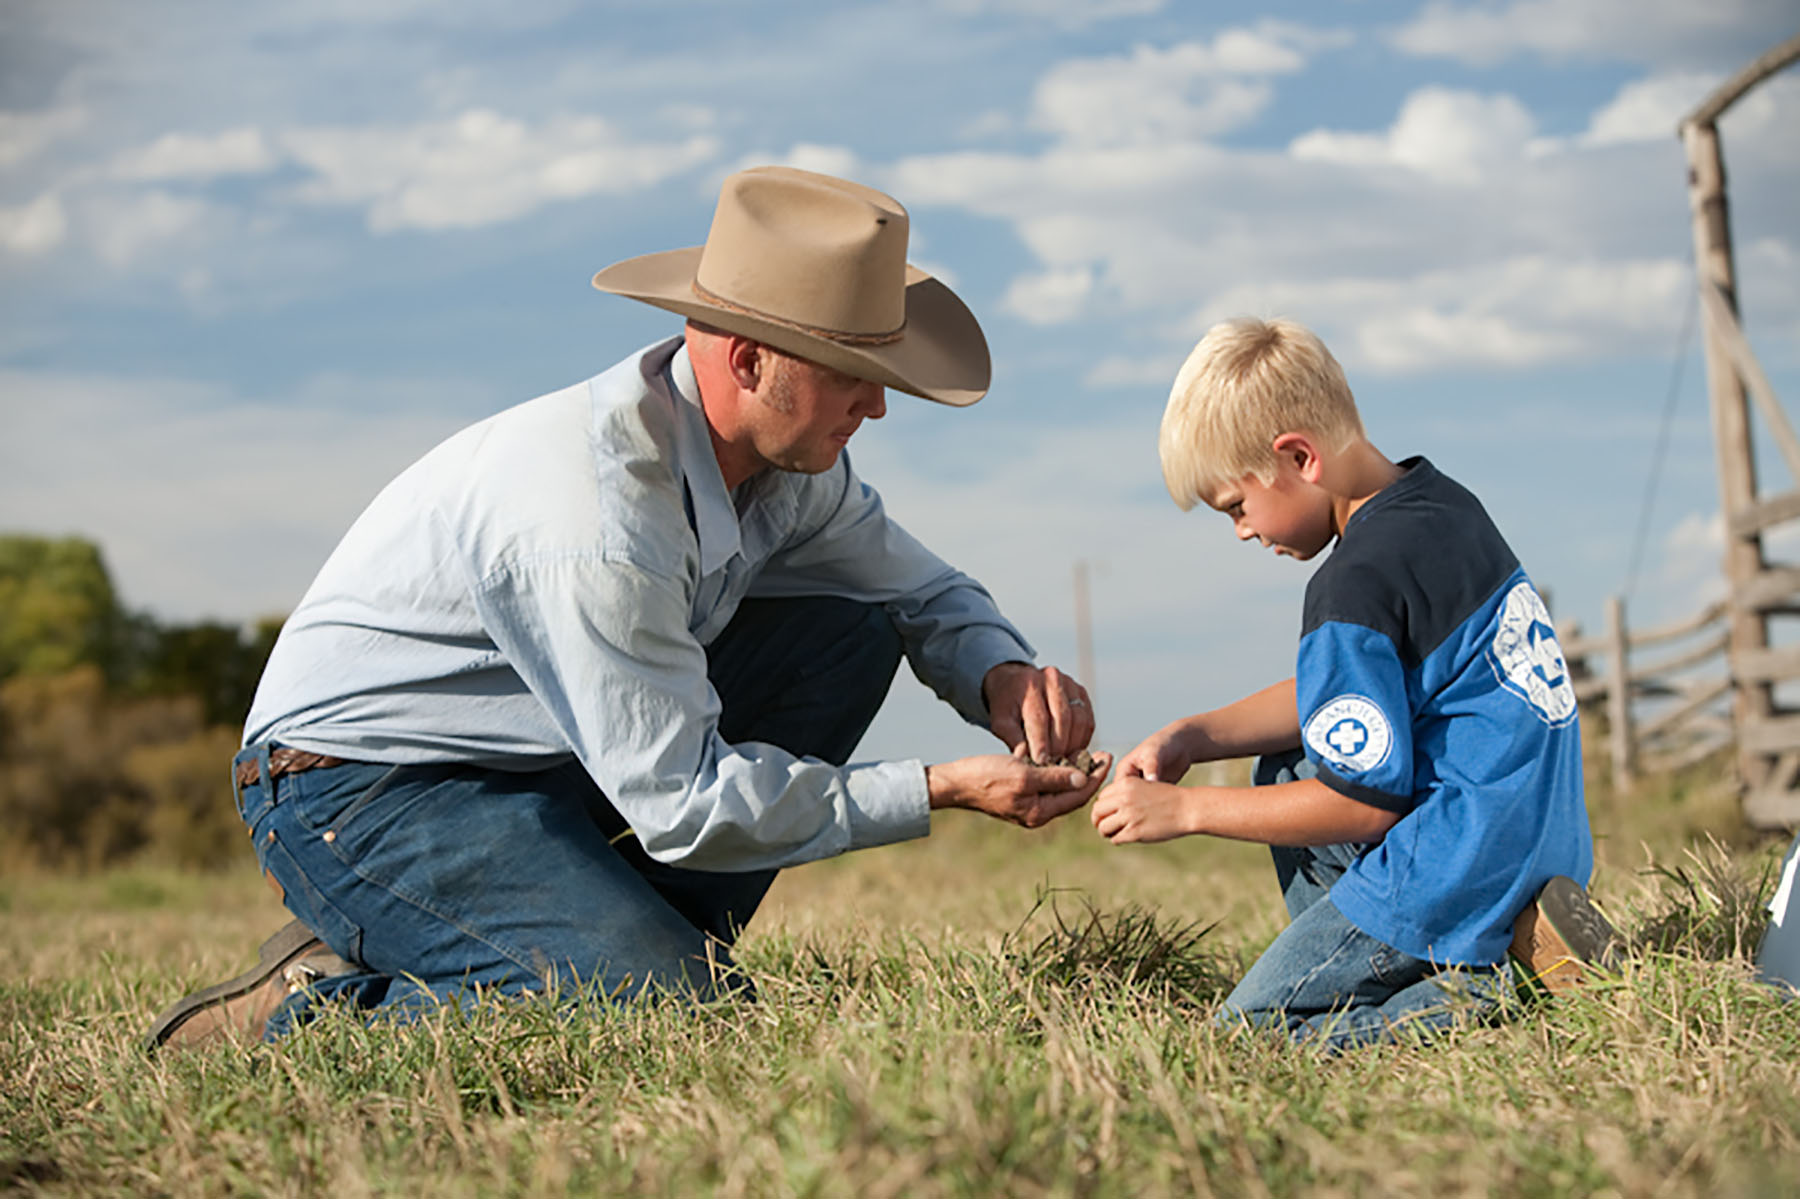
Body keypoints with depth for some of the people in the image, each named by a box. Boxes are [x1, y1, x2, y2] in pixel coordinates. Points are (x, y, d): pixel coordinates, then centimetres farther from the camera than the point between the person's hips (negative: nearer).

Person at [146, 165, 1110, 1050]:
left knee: (848, 632, -1)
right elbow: (686, 807, -27)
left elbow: (922, 590, 12)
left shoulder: (783, 446, -4)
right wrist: (944, 790, -23)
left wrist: (1004, 678, -11)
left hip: (544, 758, 9)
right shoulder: (597, 525, -31)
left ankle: (616, 944, 0)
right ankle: (321, 1008, -9)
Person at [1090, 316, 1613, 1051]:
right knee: (1284, 771, 28)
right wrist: (1190, 738, 11)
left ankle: (1486, 987, -13)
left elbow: (1366, 804, -17)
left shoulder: (1356, 583, -20)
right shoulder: (1438, 503, 9)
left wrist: (1185, 811, -8)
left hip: (1464, 870, -10)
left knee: (1249, 1034, -3)